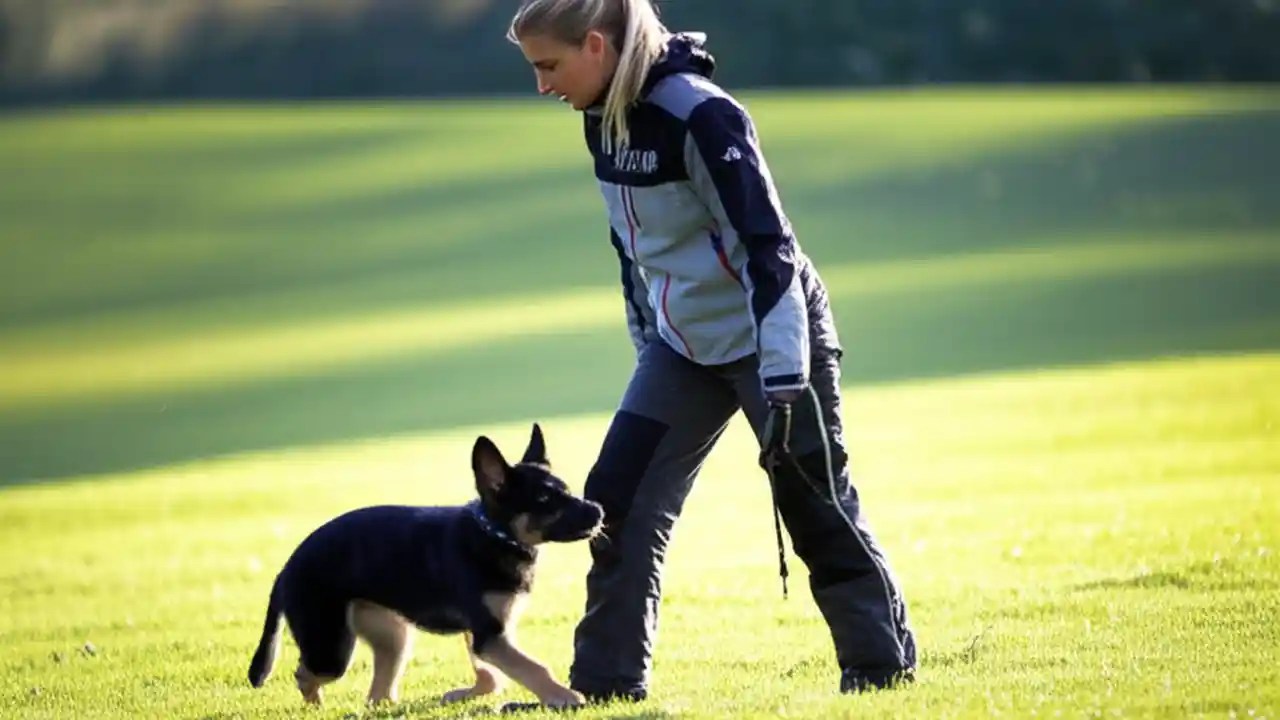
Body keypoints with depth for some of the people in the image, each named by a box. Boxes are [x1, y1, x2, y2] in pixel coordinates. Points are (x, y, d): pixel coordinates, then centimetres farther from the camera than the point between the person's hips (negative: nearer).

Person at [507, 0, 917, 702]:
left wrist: (783, 381, -28)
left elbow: (767, 243, -25)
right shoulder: (603, 118, 1)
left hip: (770, 336, -8)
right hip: (684, 346, 8)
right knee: (618, 502, 1)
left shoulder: (699, 115, -24)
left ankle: (885, 665, 15)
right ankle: (606, 682, 7)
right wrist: (647, 345, 19)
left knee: (816, 509, 0)